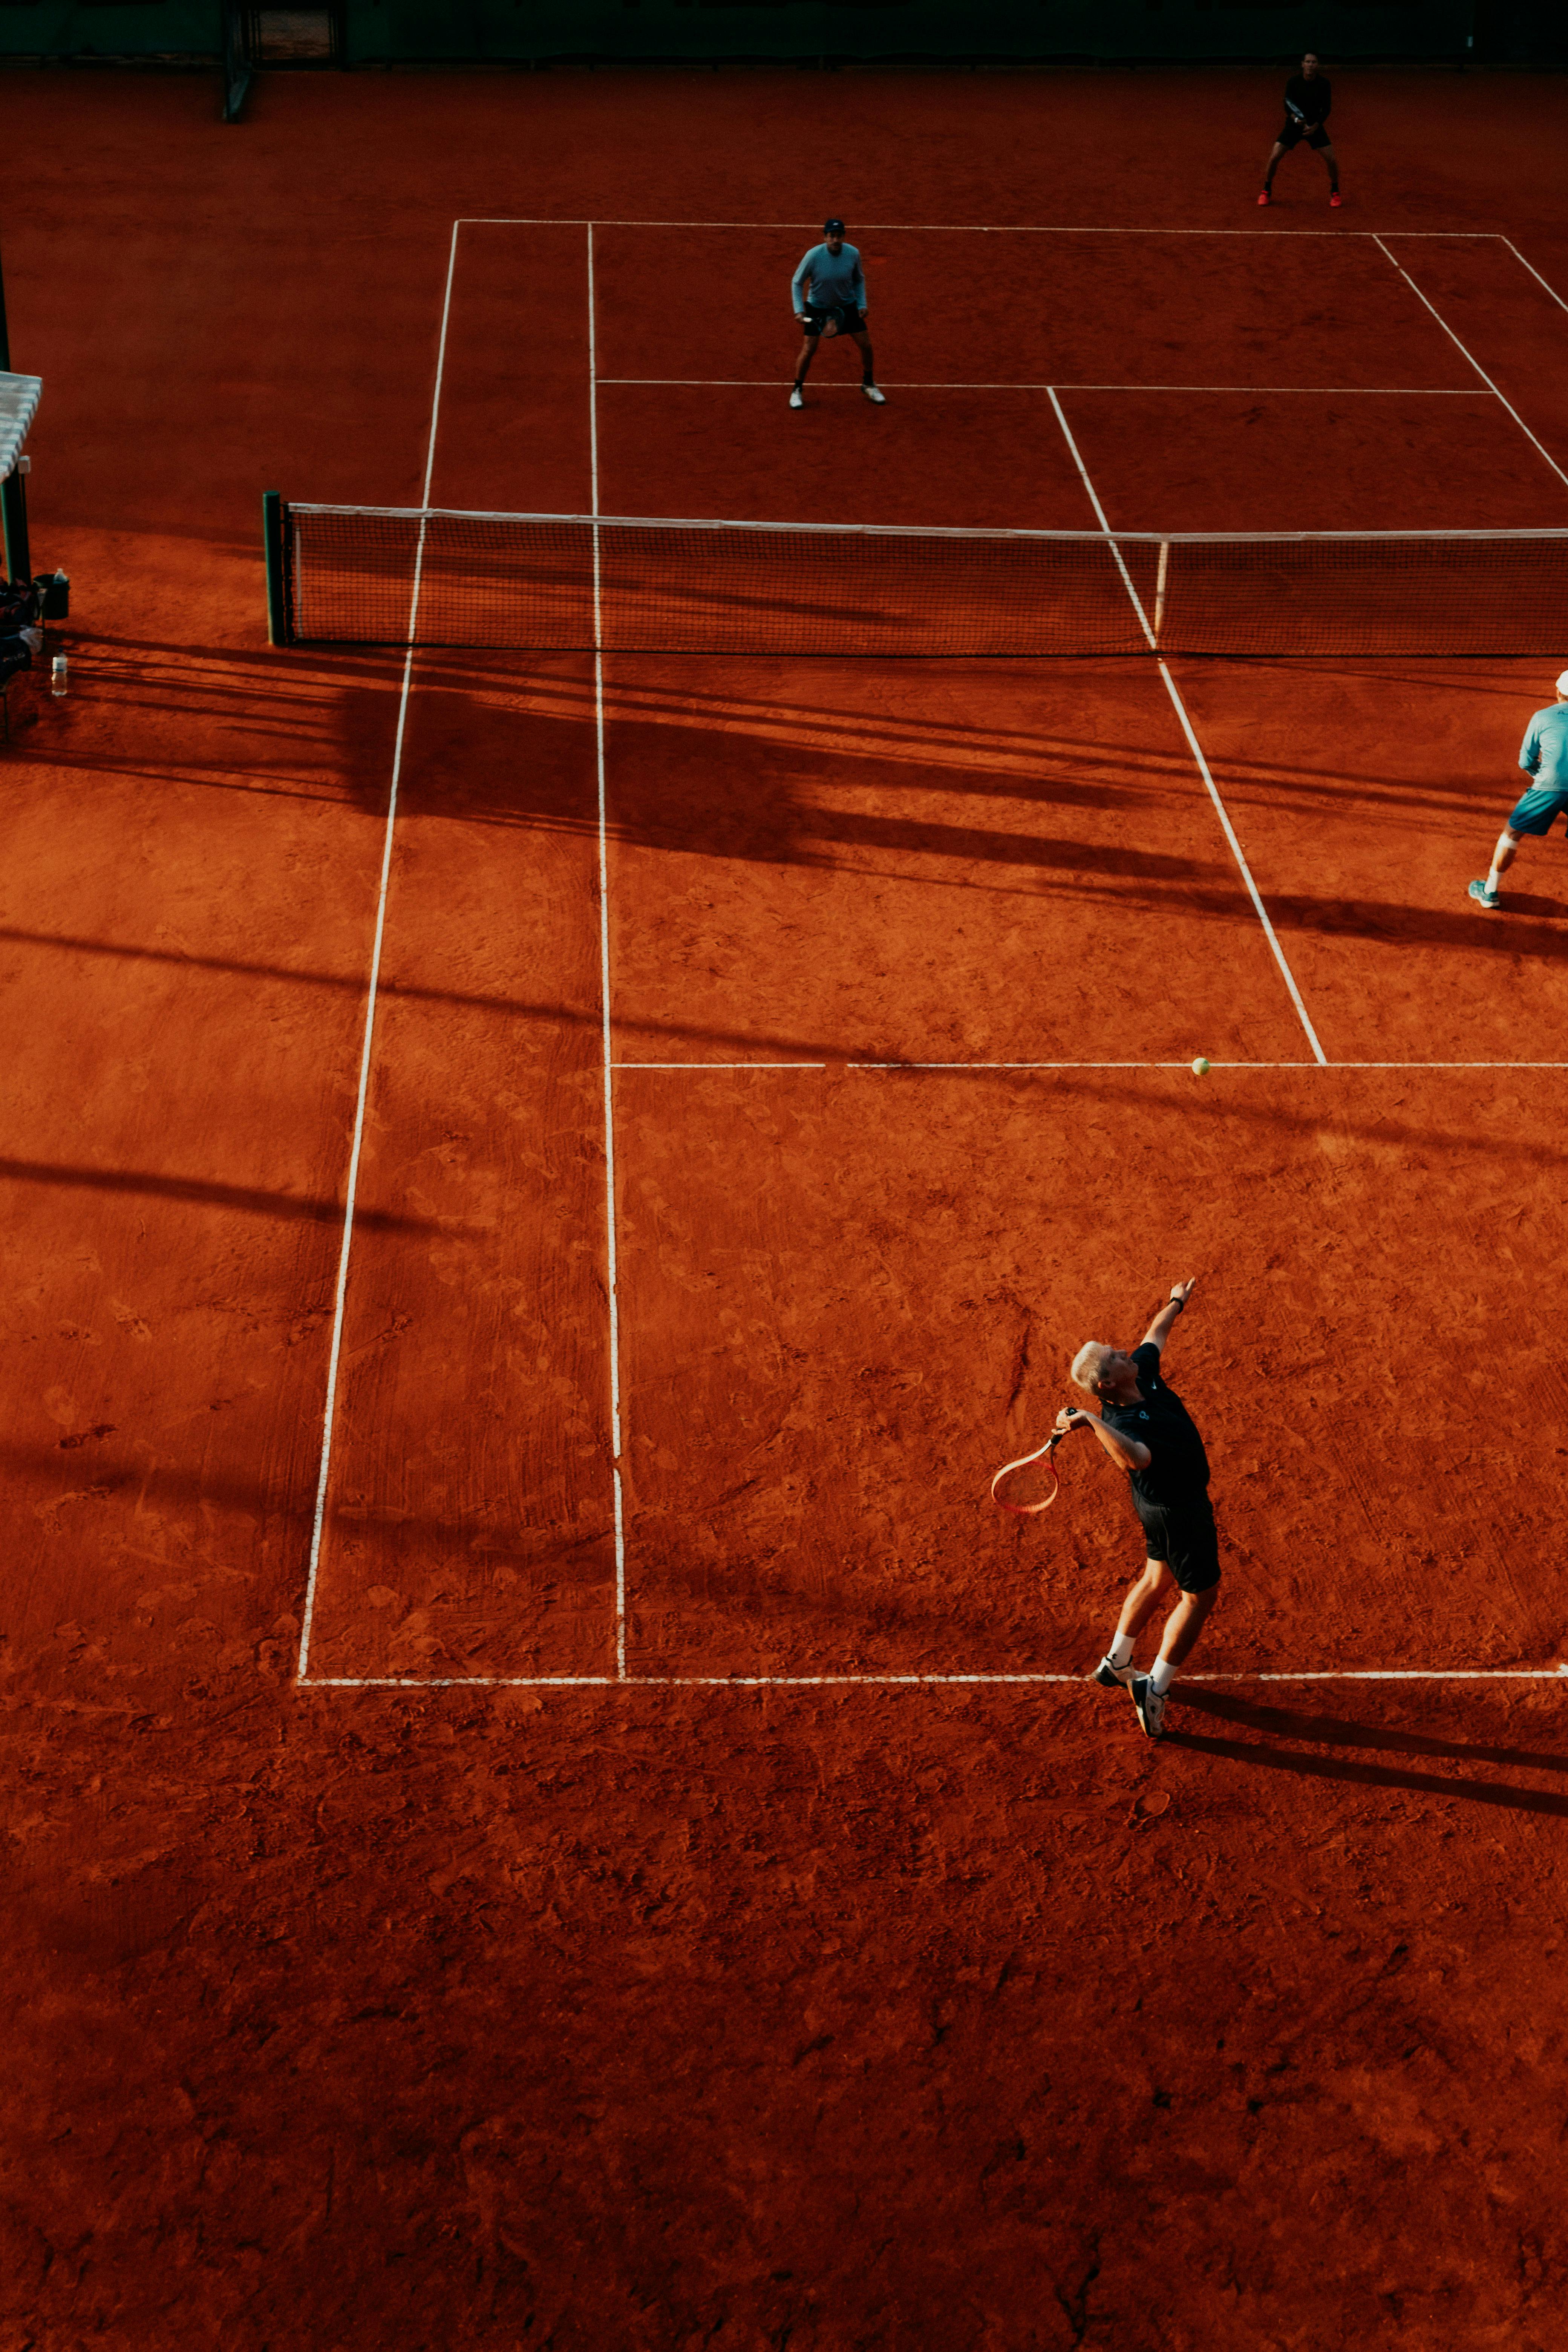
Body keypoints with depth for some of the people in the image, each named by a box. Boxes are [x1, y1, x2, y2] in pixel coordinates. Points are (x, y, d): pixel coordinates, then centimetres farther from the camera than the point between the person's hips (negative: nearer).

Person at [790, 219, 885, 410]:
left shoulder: (853, 254, -17)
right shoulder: (813, 256, -25)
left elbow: (859, 279, 3)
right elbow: (797, 282, -11)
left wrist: (862, 304, -6)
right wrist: (799, 310, -20)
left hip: (847, 305, 3)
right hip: (817, 307, -3)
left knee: (866, 345, 3)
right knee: (809, 350, -7)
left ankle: (868, 384, 28)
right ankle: (798, 390, 15)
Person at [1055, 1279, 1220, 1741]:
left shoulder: (1142, 1370, -12)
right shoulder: (1122, 1421, -35)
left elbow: (1155, 1335, 11)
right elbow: (1136, 1459, -58)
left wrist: (1176, 1303, 27)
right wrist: (1090, 1421, -61)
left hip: (1166, 1501, 9)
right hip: (1178, 1509, -9)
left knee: (1158, 1579, 25)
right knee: (1199, 1595, 5)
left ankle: (1115, 1664, 42)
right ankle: (1154, 1690, 12)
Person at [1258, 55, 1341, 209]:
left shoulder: (1324, 83, -11)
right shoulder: (1293, 82, -12)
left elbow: (1326, 109, -6)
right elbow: (1288, 105, -11)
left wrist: (1315, 126, -19)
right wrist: (1295, 119, -30)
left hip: (1315, 126, 0)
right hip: (1294, 125, 0)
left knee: (1332, 160, -8)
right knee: (1274, 157, -13)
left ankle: (1334, 192, 16)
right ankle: (1267, 192, 8)